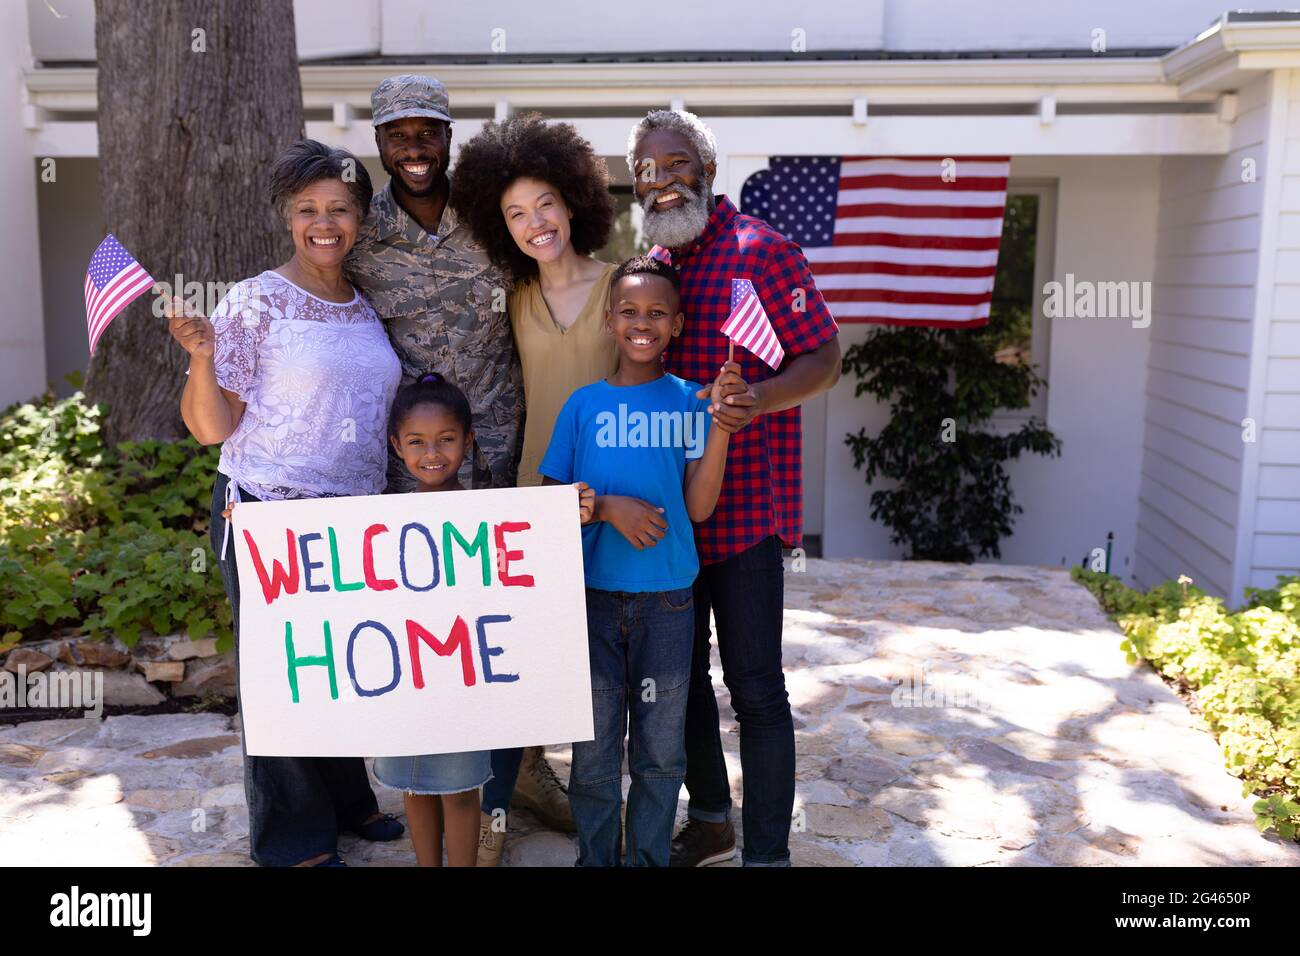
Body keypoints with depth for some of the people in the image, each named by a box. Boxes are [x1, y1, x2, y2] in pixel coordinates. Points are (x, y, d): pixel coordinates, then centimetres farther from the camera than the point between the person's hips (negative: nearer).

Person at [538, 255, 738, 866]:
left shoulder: (688, 401, 1)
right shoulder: (583, 405, 2)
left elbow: (698, 506, -6)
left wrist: (721, 421, -15)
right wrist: (609, 507, -14)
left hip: (666, 601, 0)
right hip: (594, 597, 0)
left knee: (660, 751, 11)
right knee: (594, 750, 9)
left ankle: (647, 857, 29)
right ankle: (595, 857, 28)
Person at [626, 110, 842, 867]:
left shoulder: (762, 251, -8)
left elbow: (825, 359, -9)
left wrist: (758, 398, -29)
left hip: (745, 511, -7)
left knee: (754, 688, 0)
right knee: (682, 676, 16)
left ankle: (768, 852, 14)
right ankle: (709, 822, 36)